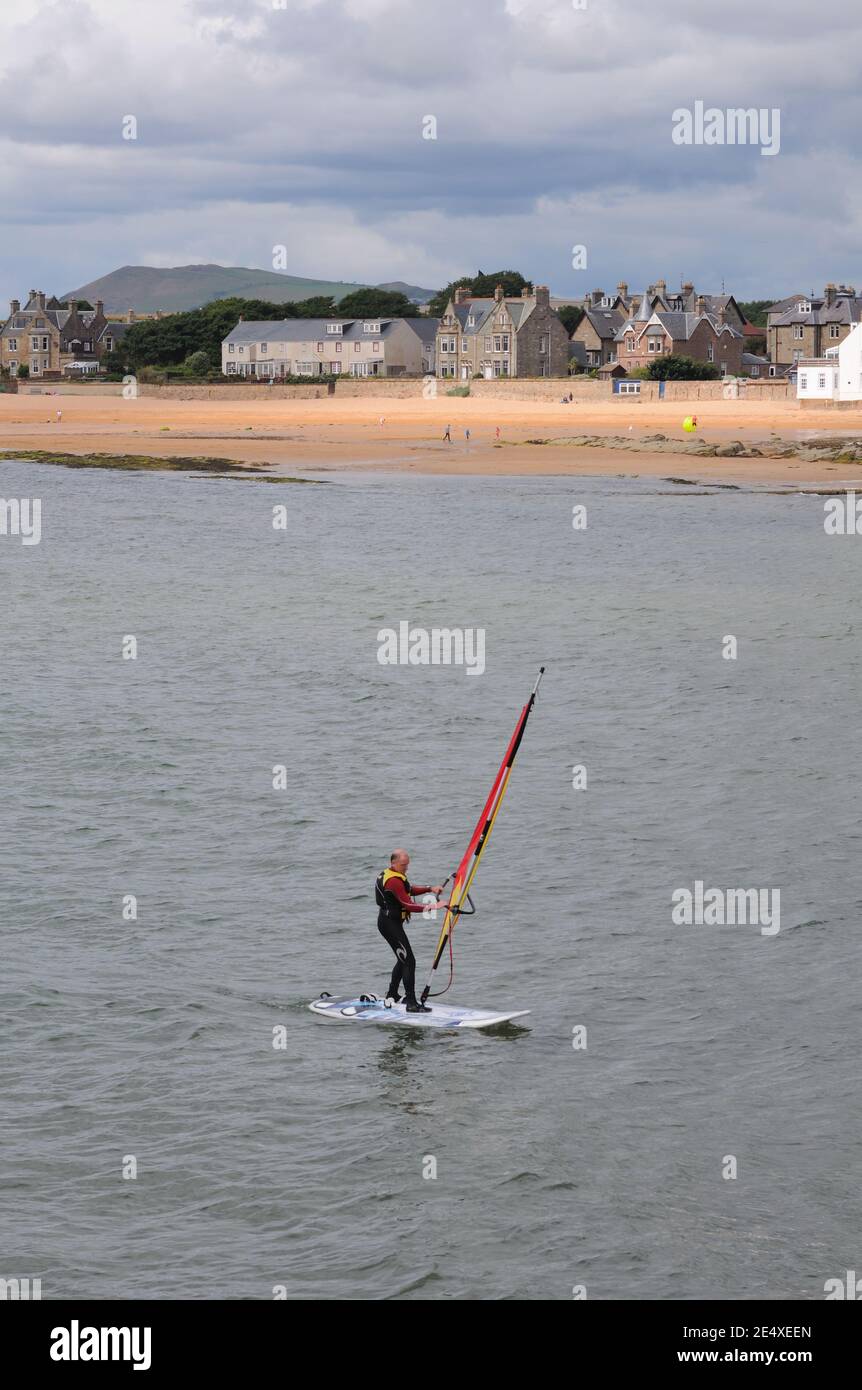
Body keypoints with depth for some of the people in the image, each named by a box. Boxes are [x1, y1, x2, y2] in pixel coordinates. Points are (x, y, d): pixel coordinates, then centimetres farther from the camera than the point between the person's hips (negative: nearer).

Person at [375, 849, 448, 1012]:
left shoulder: (388, 875, 12)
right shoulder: (394, 881, -21)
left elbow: (410, 889, 18)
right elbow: (408, 905, -27)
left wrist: (430, 889, 4)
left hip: (387, 921, 11)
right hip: (390, 924, -11)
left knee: (403, 959, 22)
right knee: (409, 961, -12)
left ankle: (392, 995, 31)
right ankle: (411, 1004, -15)